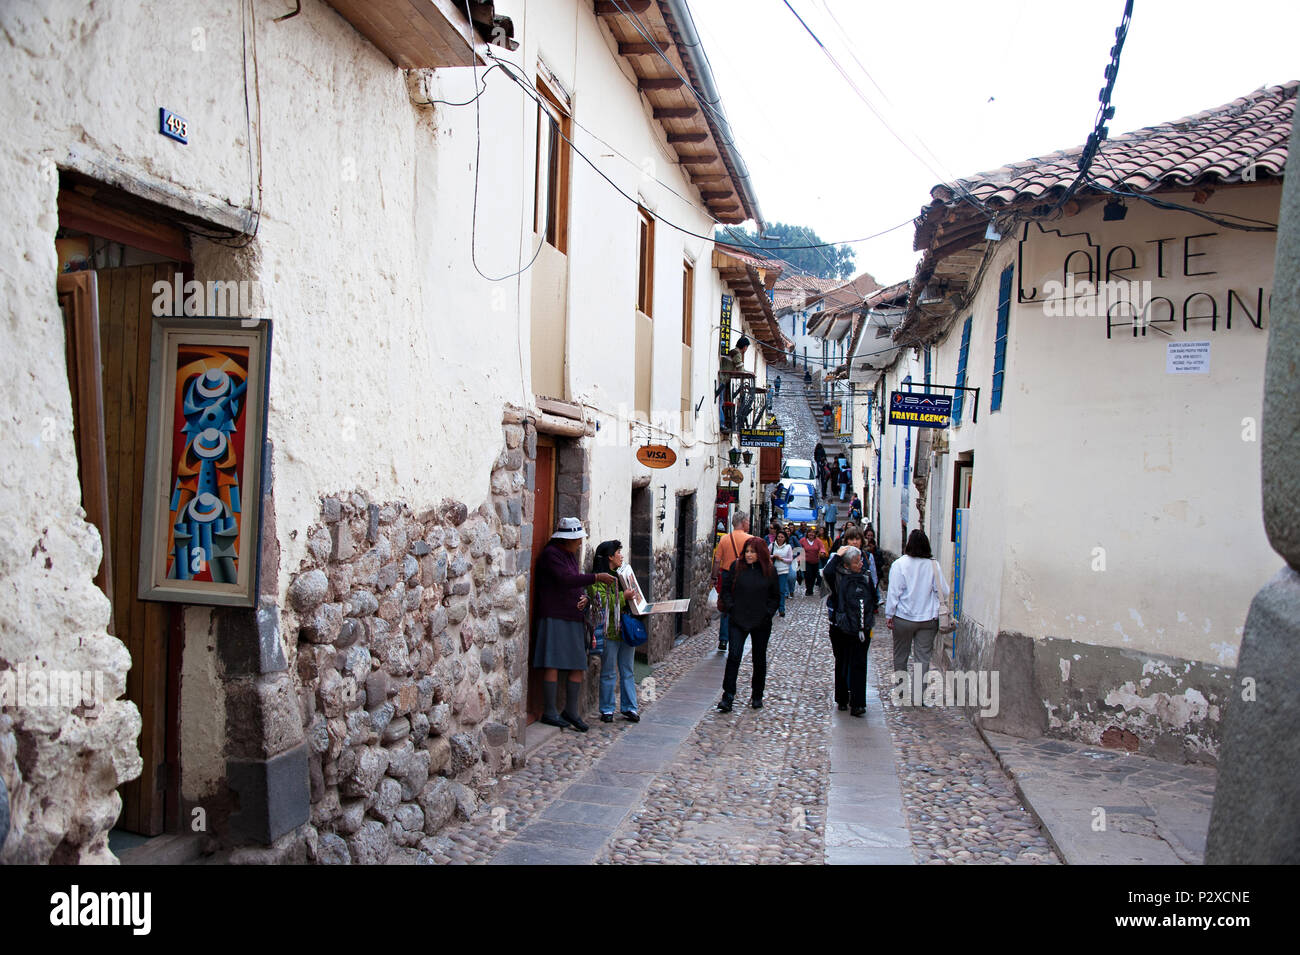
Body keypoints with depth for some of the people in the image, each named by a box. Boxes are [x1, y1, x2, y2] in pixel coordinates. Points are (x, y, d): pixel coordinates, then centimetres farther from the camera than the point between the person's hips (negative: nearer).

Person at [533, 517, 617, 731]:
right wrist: (597, 577, -22)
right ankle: (549, 712, 1)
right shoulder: (550, 554, -9)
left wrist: (583, 597, 2)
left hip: (573, 618, 9)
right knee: (552, 664, -7)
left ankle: (571, 712, 14)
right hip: (553, 617, -9)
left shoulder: (570, 555, 18)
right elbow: (566, 579, -22)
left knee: (579, 665, 6)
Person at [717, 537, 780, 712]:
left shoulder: (769, 571, 0)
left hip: (761, 623, 1)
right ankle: (727, 697, -10)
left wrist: (768, 613, -4)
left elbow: (776, 596, 7)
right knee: (733, 656, -13)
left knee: (759, 659, 11)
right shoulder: (736, 567, -1)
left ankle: (757, 696, 26)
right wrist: (731, 608, -5)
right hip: (738, 621, -1)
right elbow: (726, 590, 5)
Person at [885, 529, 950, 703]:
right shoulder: (934, 565, -5)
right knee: (923, 657, 6)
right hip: (928, 618, 1)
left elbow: (894, 592, -10)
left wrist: (889, 615, -3)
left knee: (900, 655, 15)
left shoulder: (899, 564, -12)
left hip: (904, 618, -1)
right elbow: (944, 591, -2)